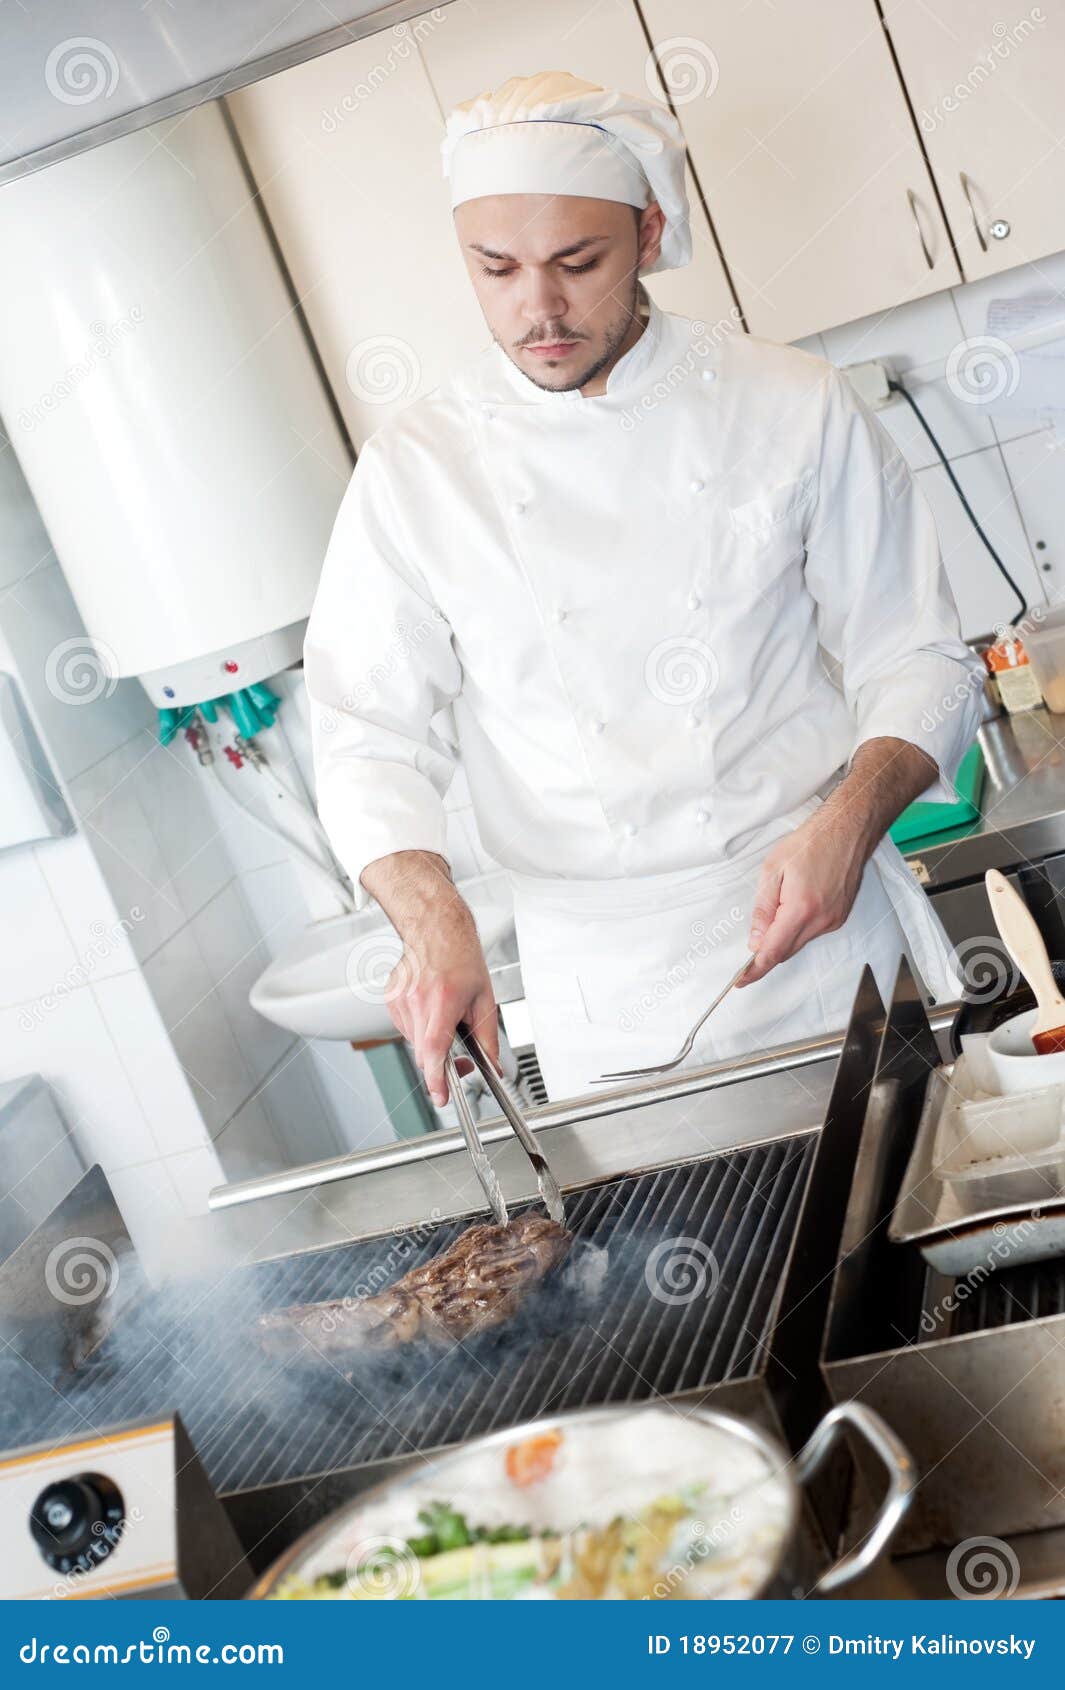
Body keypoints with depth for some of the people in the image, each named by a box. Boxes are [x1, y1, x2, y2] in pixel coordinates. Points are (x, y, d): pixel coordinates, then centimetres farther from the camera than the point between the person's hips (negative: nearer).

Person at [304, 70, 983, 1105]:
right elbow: (371, 743, -4)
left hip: (826, 947, 0)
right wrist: (436, 925, -22)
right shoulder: (412, 471, -2)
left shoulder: (794, 407, -2)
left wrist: (848, 823, -18)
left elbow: (914, 661, 1)